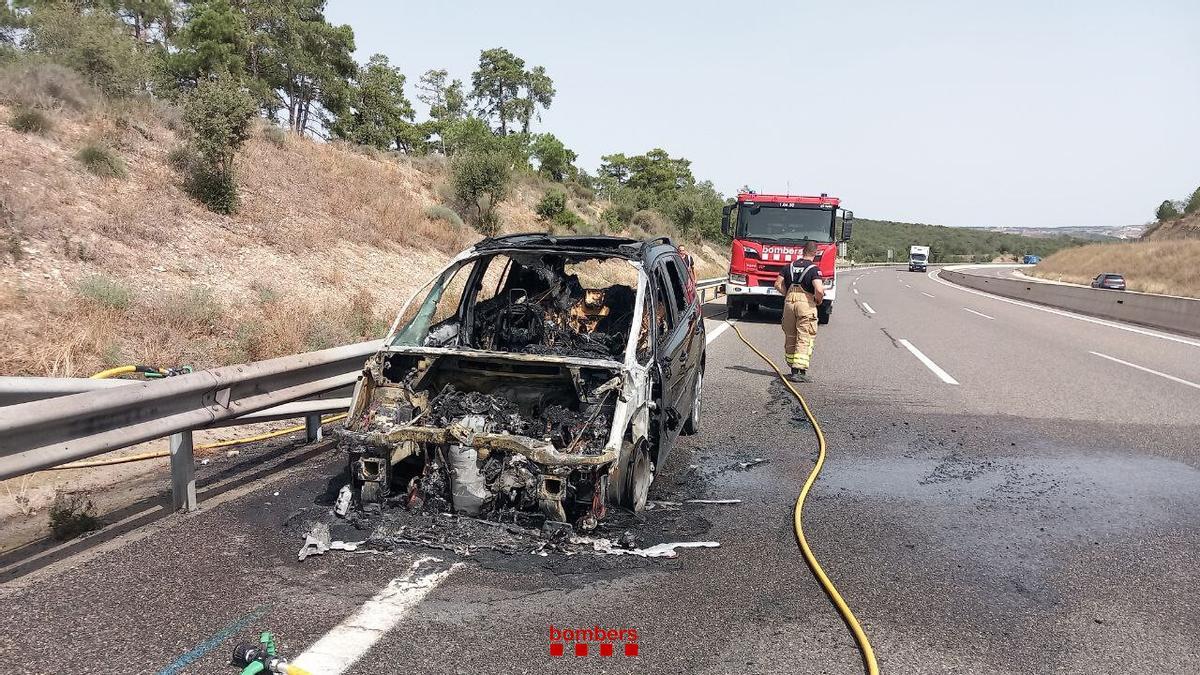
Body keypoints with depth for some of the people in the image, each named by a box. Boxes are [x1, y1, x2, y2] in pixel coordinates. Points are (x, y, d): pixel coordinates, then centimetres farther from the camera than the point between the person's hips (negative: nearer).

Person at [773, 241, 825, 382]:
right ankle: (801, 372, -8)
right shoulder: (814, 269, -7)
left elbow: (778, 284, 9)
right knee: (804, 339, -2)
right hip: (806, 303, -5)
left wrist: (788, 295, 12)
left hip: (789, 302, 5)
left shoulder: (791, 266, 10)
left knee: (790, 337, 14)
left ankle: (793, 370, 21)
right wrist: (819, 300, 1)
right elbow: (819, 290, -18)